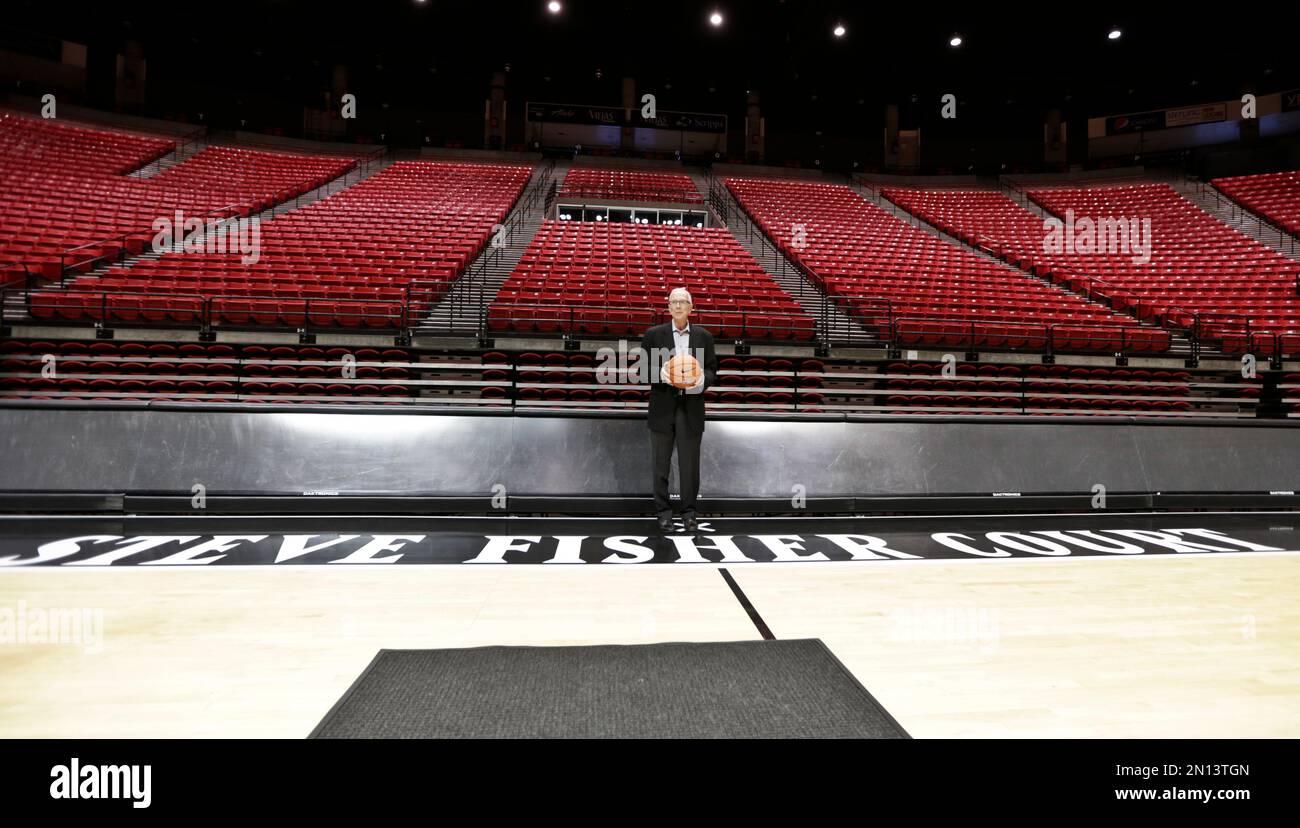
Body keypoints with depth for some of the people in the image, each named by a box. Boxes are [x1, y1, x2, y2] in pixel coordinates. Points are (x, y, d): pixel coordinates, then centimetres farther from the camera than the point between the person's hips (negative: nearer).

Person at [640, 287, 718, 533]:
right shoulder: (653, 334, 3)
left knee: (690, 464, 5)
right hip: (663, 408, -1)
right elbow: (644, 368, 2)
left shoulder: (704, 336, 7)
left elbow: (712, 370, 8)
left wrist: (703, 379, -14)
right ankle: (663, 512, 18)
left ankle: (689, 513, 16)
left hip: (691, 409, 1)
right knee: (661, 464, 6)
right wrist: (660, 374, -18)